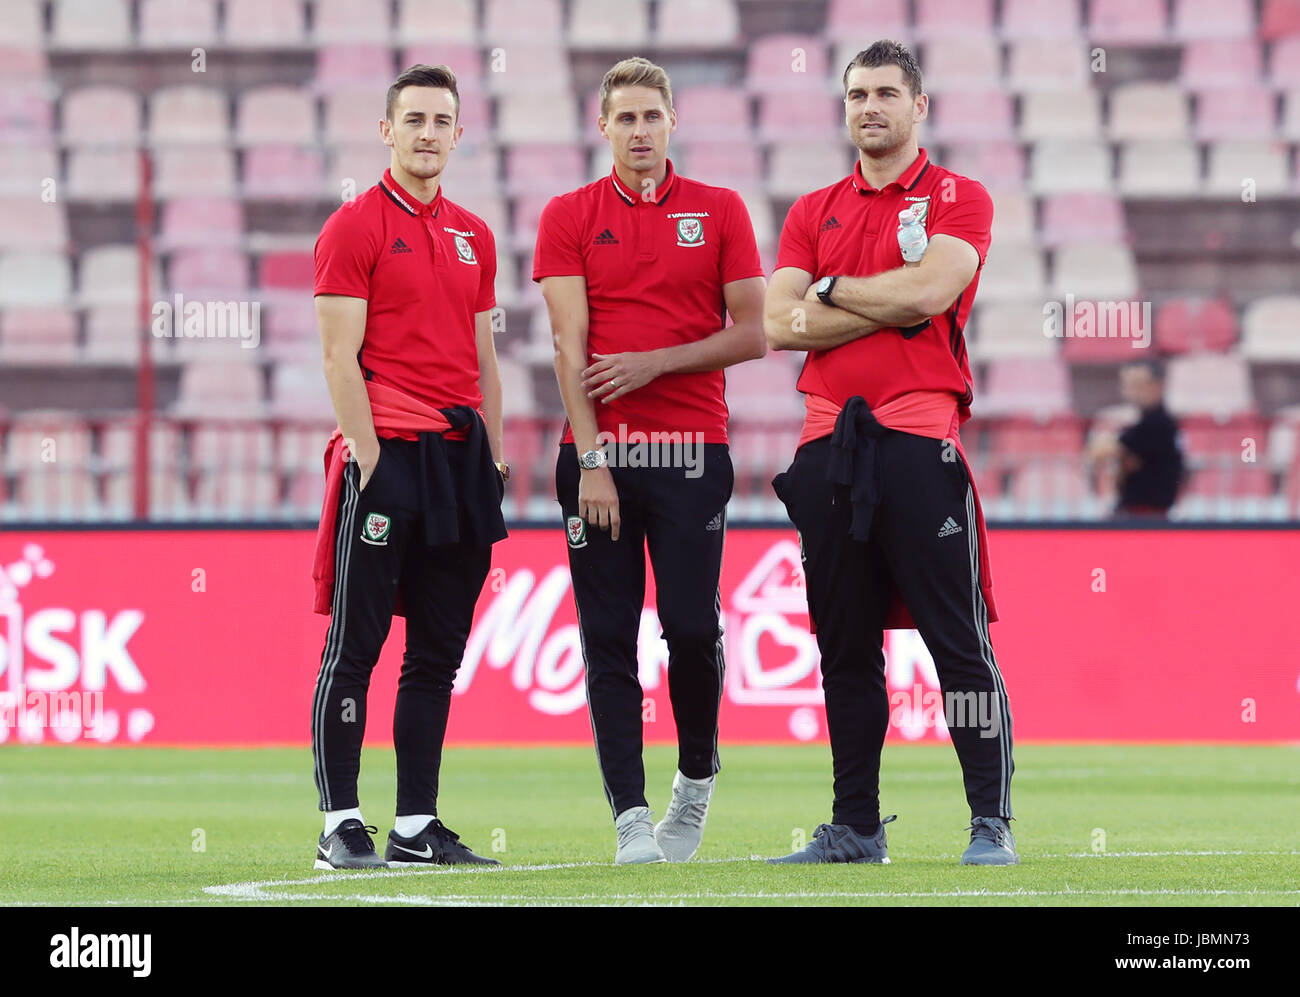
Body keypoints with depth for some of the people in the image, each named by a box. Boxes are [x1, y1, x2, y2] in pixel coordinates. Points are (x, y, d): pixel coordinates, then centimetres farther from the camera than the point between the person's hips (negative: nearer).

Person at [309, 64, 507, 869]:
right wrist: (368, 455, -14)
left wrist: (495, 456, 12)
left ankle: (417, 825, 11)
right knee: (355, 645, -5)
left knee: (438, 651, 7)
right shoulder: (355, 227, -3)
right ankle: (342, 825, -4)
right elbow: (341, 355, -8)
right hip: (384, 453, -7)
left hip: (458, 456, 7)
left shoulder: (473, 236, 16)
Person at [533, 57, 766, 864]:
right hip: (599, 453, 0)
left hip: (693, 453, 0)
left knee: (693, 628, -5)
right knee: (609, 638, -3)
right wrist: (591, 459, -10)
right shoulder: (569, 217, 7)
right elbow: (570, 344, -1)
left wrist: (656, 362, -8)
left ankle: (697, 774, 20)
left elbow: (752, 335, 4)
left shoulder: (720, 212, 8)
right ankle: (631, 818, -2)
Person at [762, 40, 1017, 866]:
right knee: (845, 645, 8)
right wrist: (890, 307, -5)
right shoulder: (813, 214, 16)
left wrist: (831, 288, 0)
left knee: (960, 639, -7)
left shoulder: (959, 200, 5)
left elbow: (928, 291, -13)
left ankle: (992, 822, -5)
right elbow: (780, 325, 3)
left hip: (920, 438, -4)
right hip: (830, 445, 5)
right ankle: (855, 828, 14)